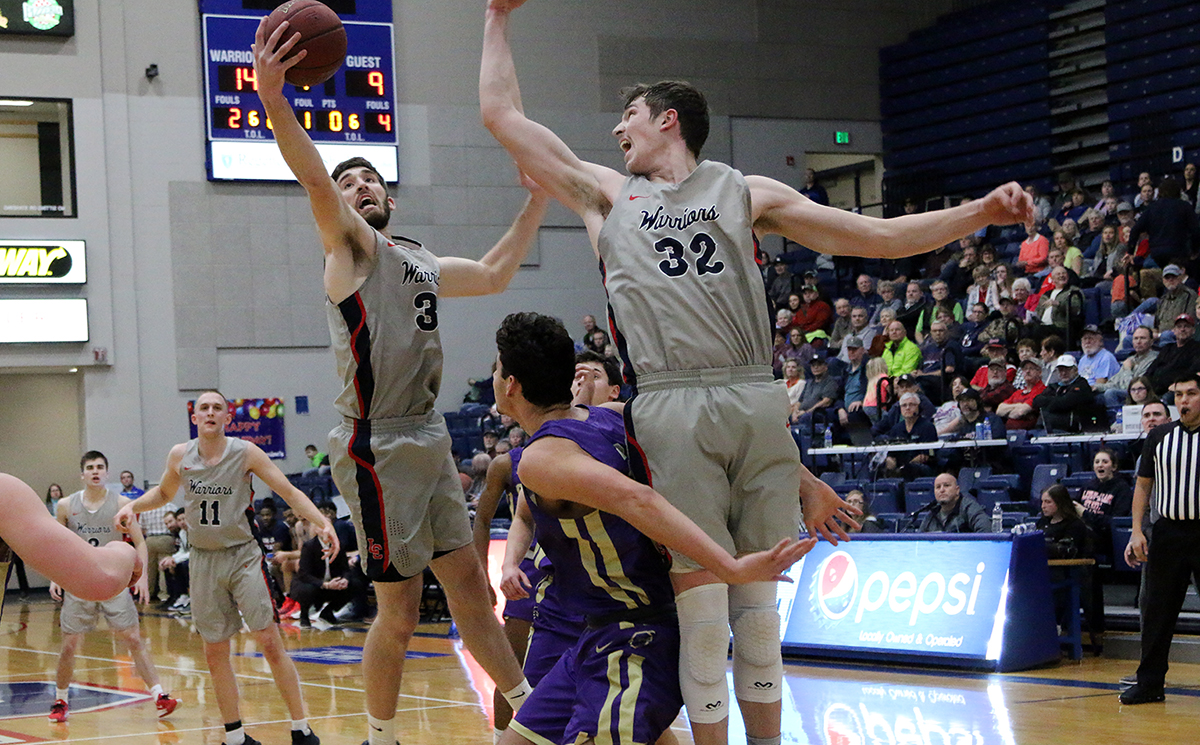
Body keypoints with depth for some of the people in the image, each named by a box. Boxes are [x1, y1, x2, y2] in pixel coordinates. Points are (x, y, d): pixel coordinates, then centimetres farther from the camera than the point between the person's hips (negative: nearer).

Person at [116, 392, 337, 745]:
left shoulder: (246, 453, -9)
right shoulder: (180, 456, 0)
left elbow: (290, 492, -8)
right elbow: (163, 493, 21)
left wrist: (322, 523, -22)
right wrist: (133, 506, 3)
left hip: (243, 554, -3)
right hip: (203, 559, 3)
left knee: (270, 642, -10)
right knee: (215, 652, 5)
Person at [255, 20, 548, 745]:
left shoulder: (420, 262, 19)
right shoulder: (351, 245, -3)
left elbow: (495, 274, 33)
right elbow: (315, 179, -21)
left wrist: (538, 201, 30)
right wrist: (273, 99, -39)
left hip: (430, 440, 7)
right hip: (378, 445, -7)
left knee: (470, 585, 12)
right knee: (399, 610, -3)